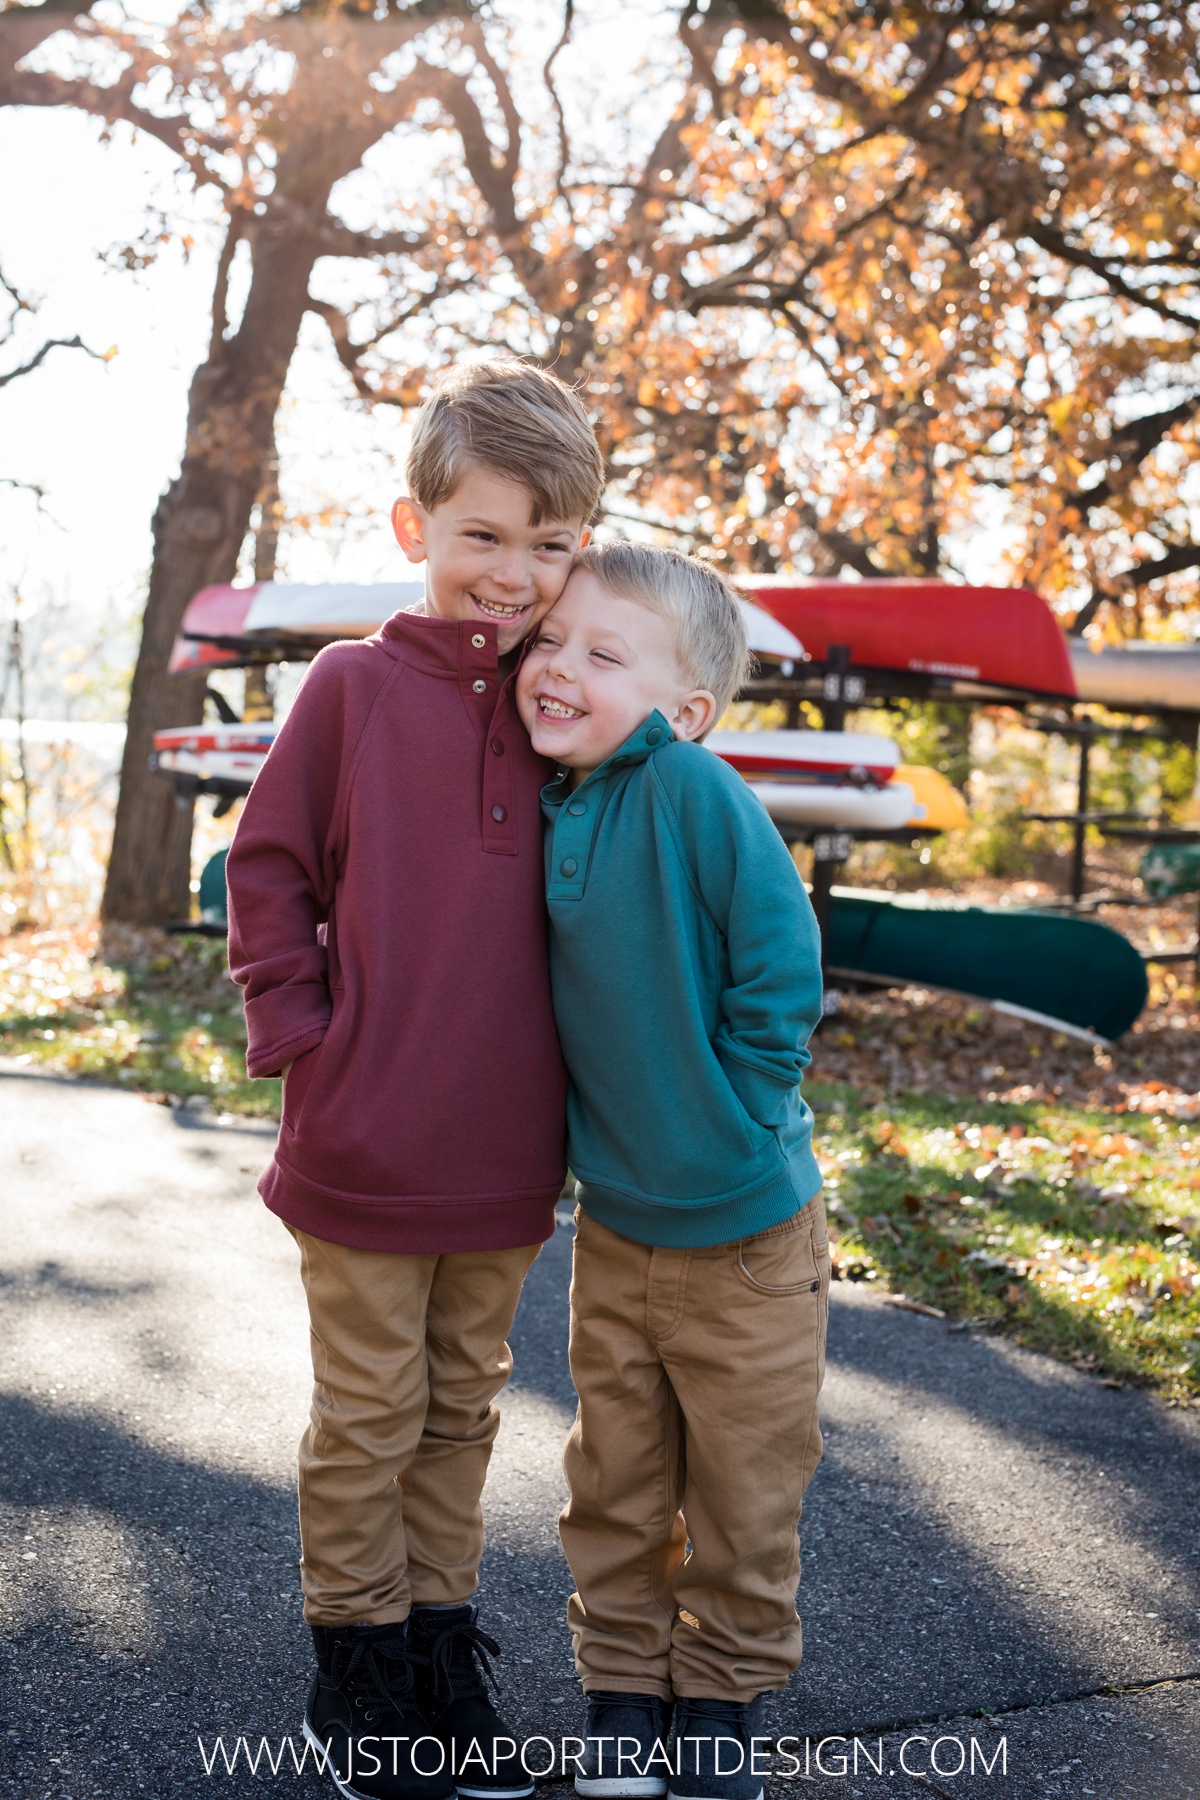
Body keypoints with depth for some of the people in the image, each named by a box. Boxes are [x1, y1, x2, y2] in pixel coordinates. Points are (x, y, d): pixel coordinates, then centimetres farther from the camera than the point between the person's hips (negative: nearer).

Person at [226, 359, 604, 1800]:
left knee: (463, 1408, 17)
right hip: (367, 1147, -4)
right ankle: (356, 1673, 27)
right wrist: (301, 1032, -8)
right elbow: (265, 868, -3)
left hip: (507, 1153, 4)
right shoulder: (355, 685, -7)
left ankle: (442, 1644, 34)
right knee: (368, 1417, 10)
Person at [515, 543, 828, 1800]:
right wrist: (597, 1126, 8)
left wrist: (730, 1119, -13)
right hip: (611, 1224, 5)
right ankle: (621, 1684, 35)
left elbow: (781, 966, -20)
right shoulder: (547, 810, -1)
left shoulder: (692, 789, -20)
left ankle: (724, 1694, 32)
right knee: (615, 1481, 16)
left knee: (741, 1494, 12)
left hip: (745, 1230, -5)